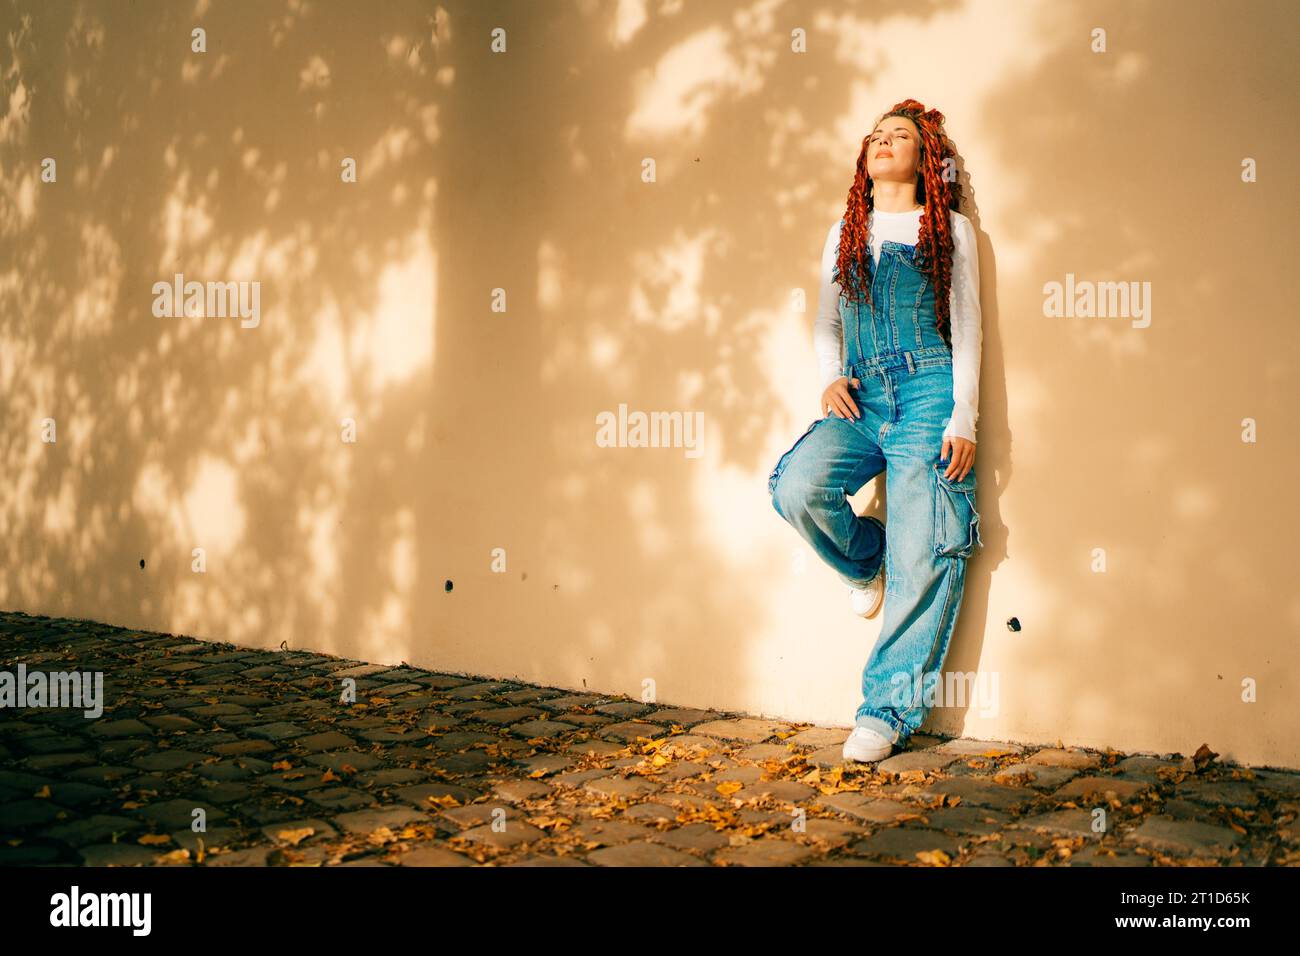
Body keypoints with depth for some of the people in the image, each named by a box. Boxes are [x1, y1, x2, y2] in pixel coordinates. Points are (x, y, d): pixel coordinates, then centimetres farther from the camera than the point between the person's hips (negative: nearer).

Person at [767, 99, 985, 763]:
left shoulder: (949, 229, 12)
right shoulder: (844, 233, 22)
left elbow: (967, 329, 5)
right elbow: (825, 322, 20)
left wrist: (963, 418, -5)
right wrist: (830, 379, -1)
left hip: (928, 393, -3)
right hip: (859, 398, 3)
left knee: (922, 554, -10)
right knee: (799, 488, -26)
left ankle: (886, 709, -1)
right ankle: (864, 560, 8)